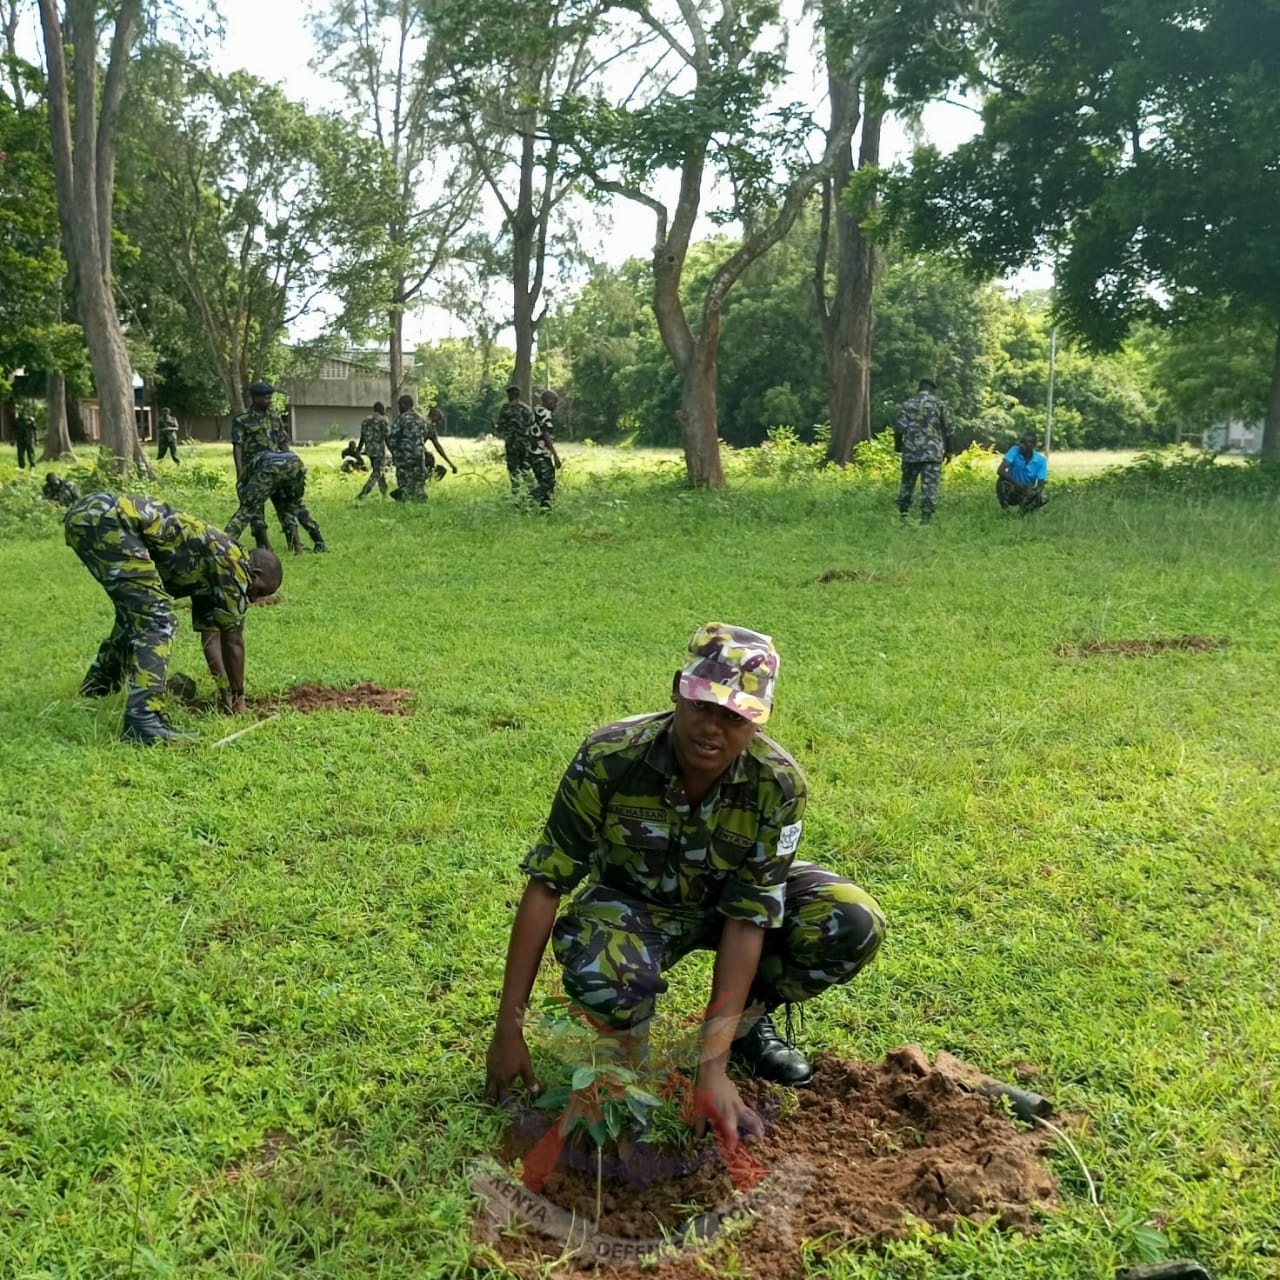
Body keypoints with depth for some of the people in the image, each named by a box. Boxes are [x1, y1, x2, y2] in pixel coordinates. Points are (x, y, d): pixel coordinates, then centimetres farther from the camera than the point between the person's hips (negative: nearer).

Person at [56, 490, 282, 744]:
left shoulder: (209, 567, 24)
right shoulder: (233, 560, 0)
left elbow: (210, 633, 32)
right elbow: (232, 637, 5)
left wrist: (225, 692, 34)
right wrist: (237, 696, 16)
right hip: (105, 520, -11)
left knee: (137, 610, 28)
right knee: (157, 618, -13)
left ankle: (98, 683, 45)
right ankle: (144, 724, -20)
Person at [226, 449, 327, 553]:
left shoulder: (243, 482, 37)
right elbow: (291, 507, 47)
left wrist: (268, 548, 37)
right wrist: (297, 545, 50)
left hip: (270, 470, -4)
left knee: (246, 511, 9)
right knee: (296, 505, 32)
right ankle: (320, 544, 27)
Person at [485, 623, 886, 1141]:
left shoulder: (779, 784, -27)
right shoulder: (609, 758, -30)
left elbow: (747, 921, -25)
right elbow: (545, 885, -23)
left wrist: (713, 1067, -29)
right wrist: (508, 1028, -23)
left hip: (730, 897, 2)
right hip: (631, 901, -2)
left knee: (854, 925, -23)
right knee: (601, 975, -38)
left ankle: (746, 1019, 5)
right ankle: (627, 1037, 1)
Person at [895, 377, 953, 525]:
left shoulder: (908, 404, 3)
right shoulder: (939, 405, 2)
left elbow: (899, 428, -2)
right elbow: (947, 430, 3)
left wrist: (898, 446, 14)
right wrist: (948, 451, 13)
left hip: (911, 452, 2)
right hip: (933, 453, -2)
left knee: (907, 485, 13)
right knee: (930, 486, -2)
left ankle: (902, 516, 18)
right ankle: (926, 517, -9)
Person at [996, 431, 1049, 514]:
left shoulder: (1041, 460, -12)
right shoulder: (1015, 451, -17)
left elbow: (1041, 484, -16)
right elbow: (1000, 471, -28)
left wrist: (1032, 493, -39)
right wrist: (1018, 485, -38)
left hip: (1027, 492, 1)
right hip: (1011, 492, -1)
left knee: (1043, 498, -27)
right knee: (1002, 480, -32)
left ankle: (1024, 510, 0)